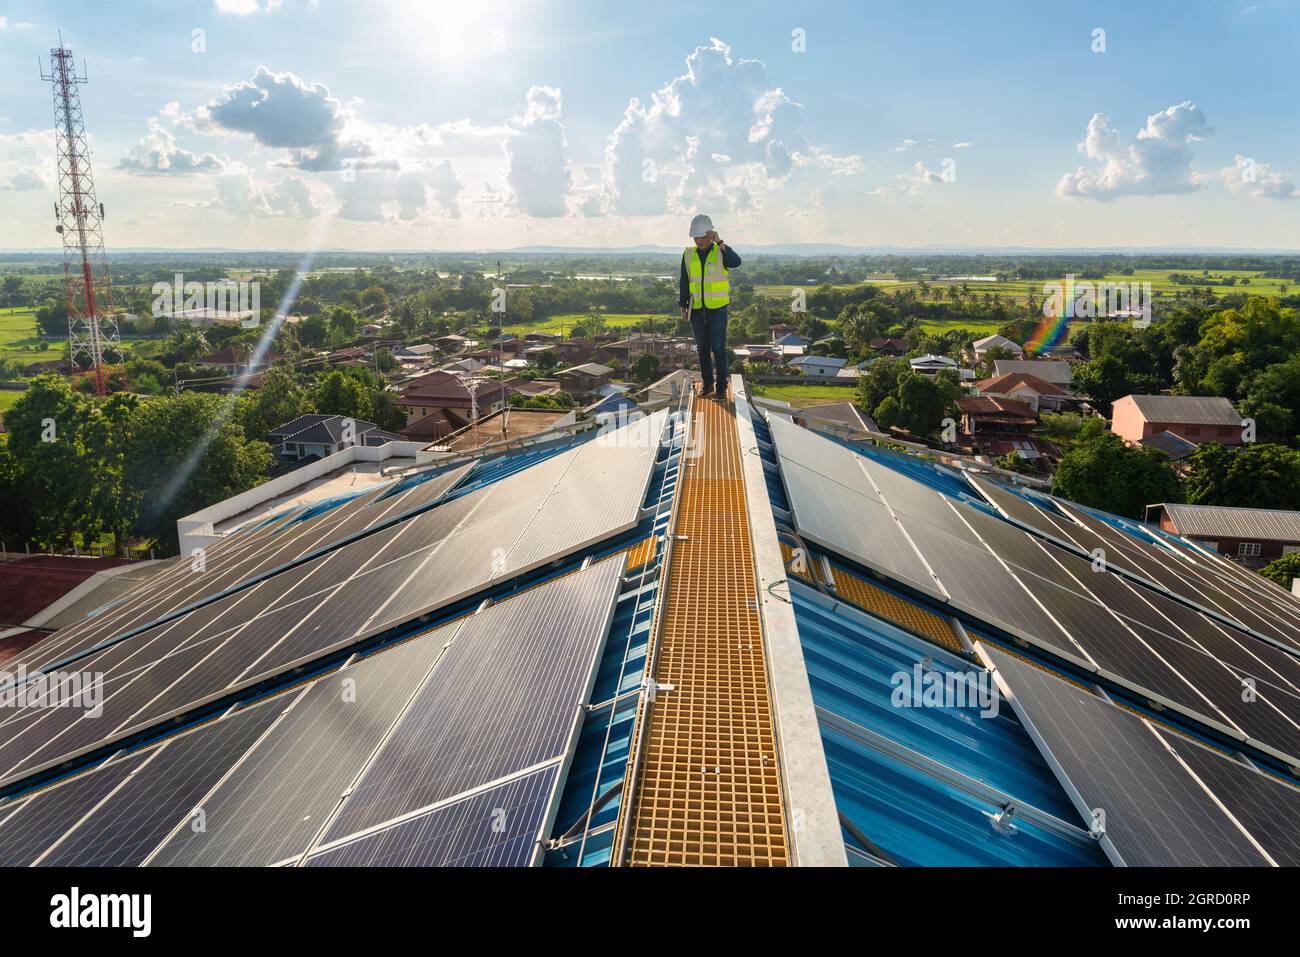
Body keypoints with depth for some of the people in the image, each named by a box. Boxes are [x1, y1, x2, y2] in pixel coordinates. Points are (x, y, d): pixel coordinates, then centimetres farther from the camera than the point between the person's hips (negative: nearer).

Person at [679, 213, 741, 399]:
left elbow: (736, 262, -31)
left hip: (717, 308, -3)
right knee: (703, 348, 8)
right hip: (697, 309, 3)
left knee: (718, 348, -4)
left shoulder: (722, 252, -8)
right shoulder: (689, 255, 1)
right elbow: (685, 283, 5)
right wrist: (683, 307, 0)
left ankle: (721, 387, 6)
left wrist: (719, 242, -34)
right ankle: (708, 385, 19)